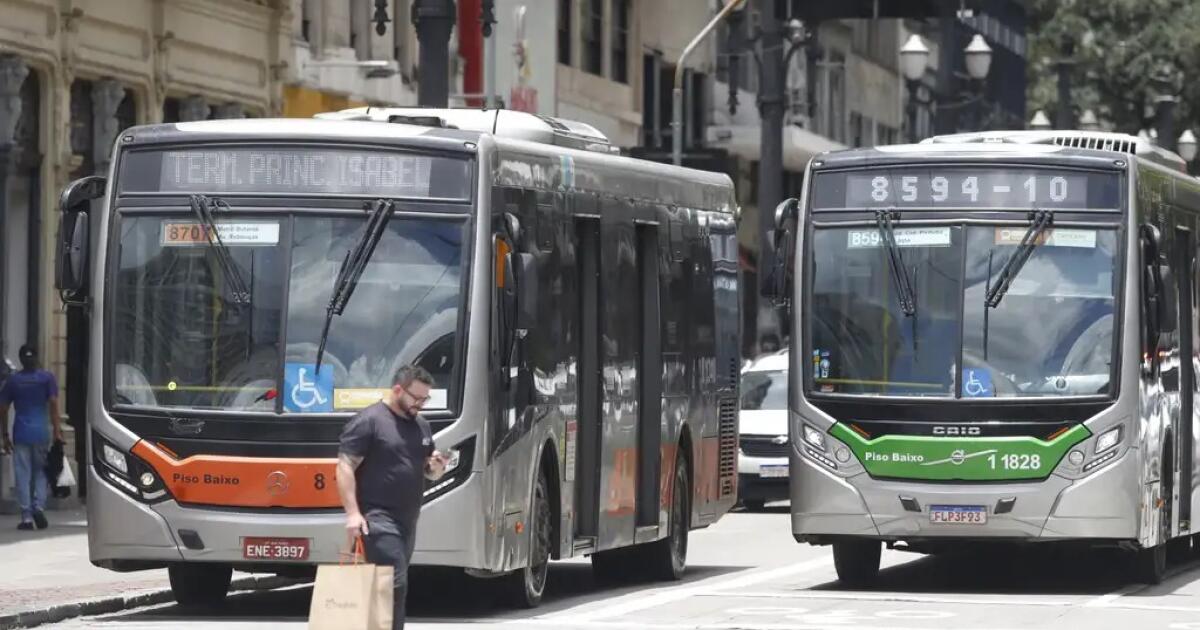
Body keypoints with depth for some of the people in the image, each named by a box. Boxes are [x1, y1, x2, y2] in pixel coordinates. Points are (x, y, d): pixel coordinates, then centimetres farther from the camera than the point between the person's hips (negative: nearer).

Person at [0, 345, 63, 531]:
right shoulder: (47, 378, 1)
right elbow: (53, 404, -7)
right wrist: (57, 430, -4)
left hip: (20, 435, 0)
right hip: (41, 432, 0)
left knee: (22, 475, 2)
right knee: (41, 472, 12)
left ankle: (26, 517, -2)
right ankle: (39, 506, -8)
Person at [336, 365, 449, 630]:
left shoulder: (421, 426, 16)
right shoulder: (368, 421, -9)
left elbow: (429, 472, 25)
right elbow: (345, 467, -13)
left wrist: (436, 466, 0)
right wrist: (353, 513, -21)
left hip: (406, 520, 8)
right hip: (378, 519, -8)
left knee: (395, 584, 10)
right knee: (394, 584, -16)